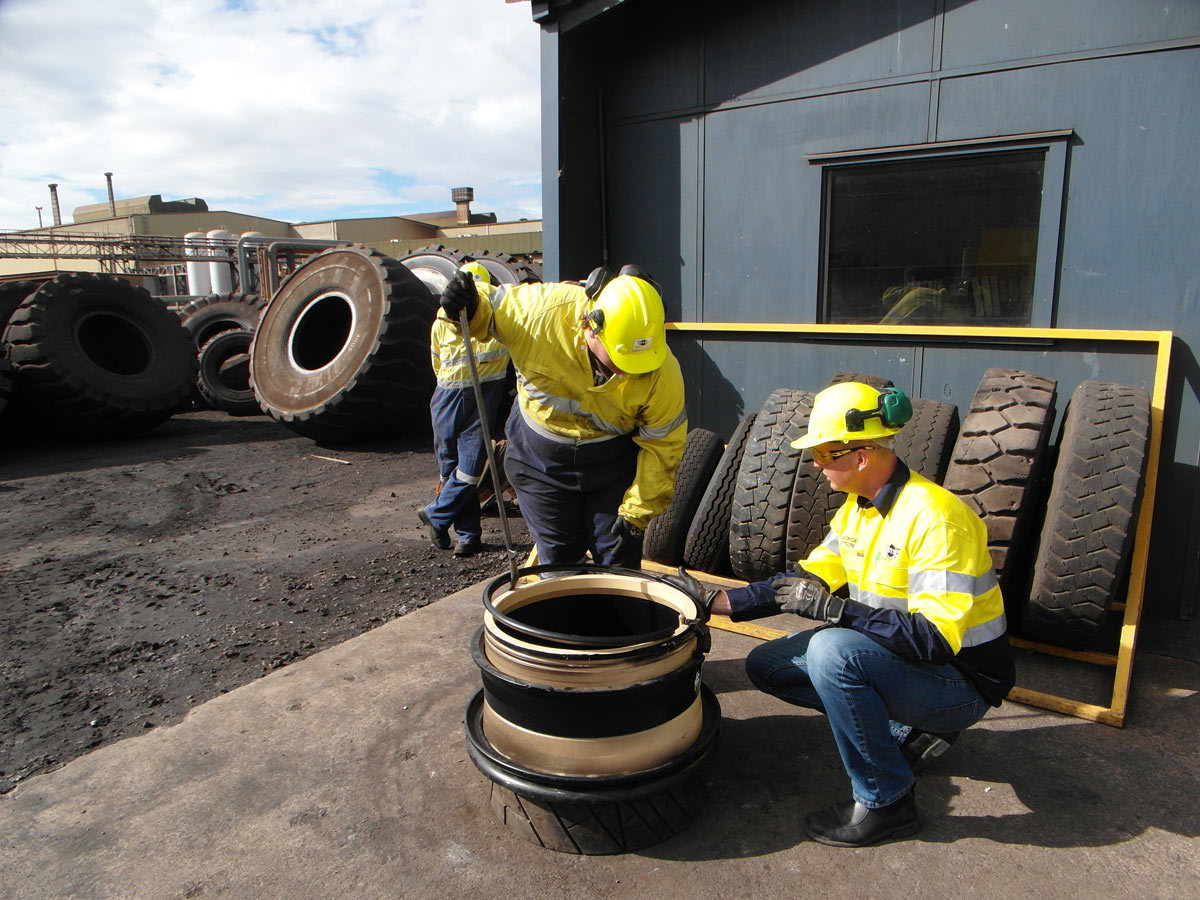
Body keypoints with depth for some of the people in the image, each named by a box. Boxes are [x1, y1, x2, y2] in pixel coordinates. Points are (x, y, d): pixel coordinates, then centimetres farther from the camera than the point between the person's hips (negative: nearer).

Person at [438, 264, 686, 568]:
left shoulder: (663, 371, -24)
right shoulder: (542, 309, -26)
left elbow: (663, 447, -13)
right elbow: (490, 306, -6)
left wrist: (636, 513, -12)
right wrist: (470, 308, -30)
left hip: (613, 465, 0)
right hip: (540, 461, 1)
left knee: (619, 565, 5)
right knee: (559, 563, 8)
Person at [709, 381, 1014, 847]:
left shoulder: (934, 517, -27)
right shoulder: (857, 506, 1)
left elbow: (935, 638, -32)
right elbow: (807, 579, 6)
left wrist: (834, 609, -31)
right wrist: (723, 602, -3)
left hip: (960, 681, -9)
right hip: (890, 653, 9)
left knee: (833, 649, -34)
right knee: (766, 664, 5)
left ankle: (886, 801, -12)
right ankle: (904, 730, 9)